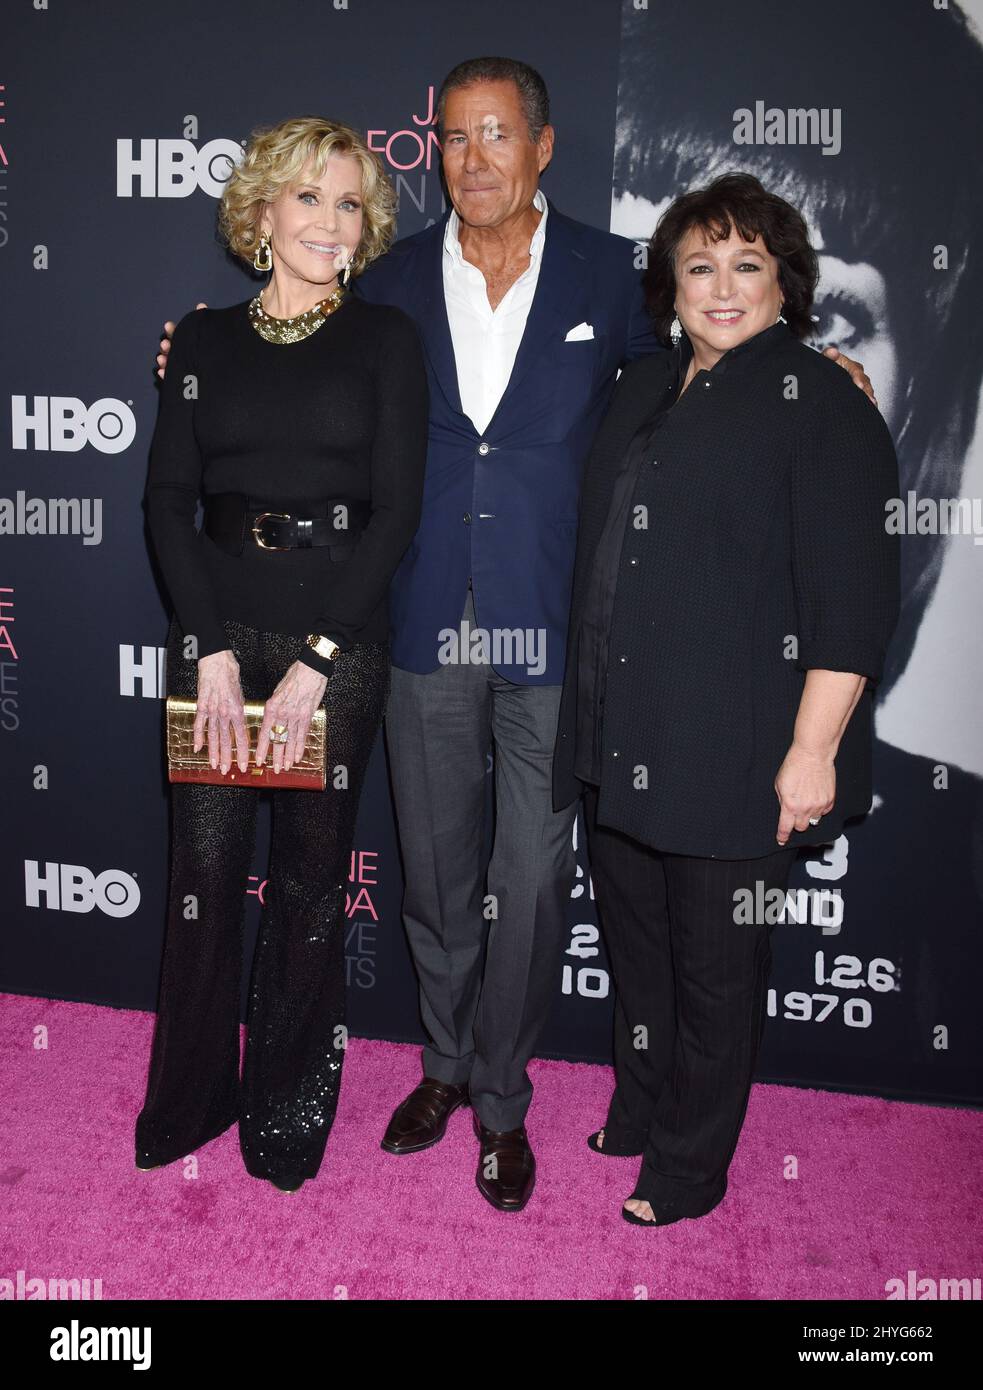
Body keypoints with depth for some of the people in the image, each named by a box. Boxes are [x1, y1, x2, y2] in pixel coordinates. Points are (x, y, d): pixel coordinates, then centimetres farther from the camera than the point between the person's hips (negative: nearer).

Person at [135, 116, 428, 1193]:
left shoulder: (385, 339, 4)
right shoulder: (204, 338, 10)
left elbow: (396, 509, -4)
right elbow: (168, 498, 3)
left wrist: (315, 660, -11)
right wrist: (214, 650, -9)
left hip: (338, 635, -1)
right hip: (214, 626, 2)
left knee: (311, 871, 6)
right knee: (204, 862, 5)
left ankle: (289, 1106, 25)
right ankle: (192, 1094, 27)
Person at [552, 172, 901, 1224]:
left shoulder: (821, 403, -8)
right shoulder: (643, 389, 14)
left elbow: (852, 596, -13)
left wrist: (813, 749, -18)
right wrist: (592, 719, 19)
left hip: (734, 748, -7)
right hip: (622, 739, 7)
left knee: (713, 963, 7)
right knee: (633, 941, 19)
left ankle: (690, 1169, 27)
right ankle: (635, 1117, 41)